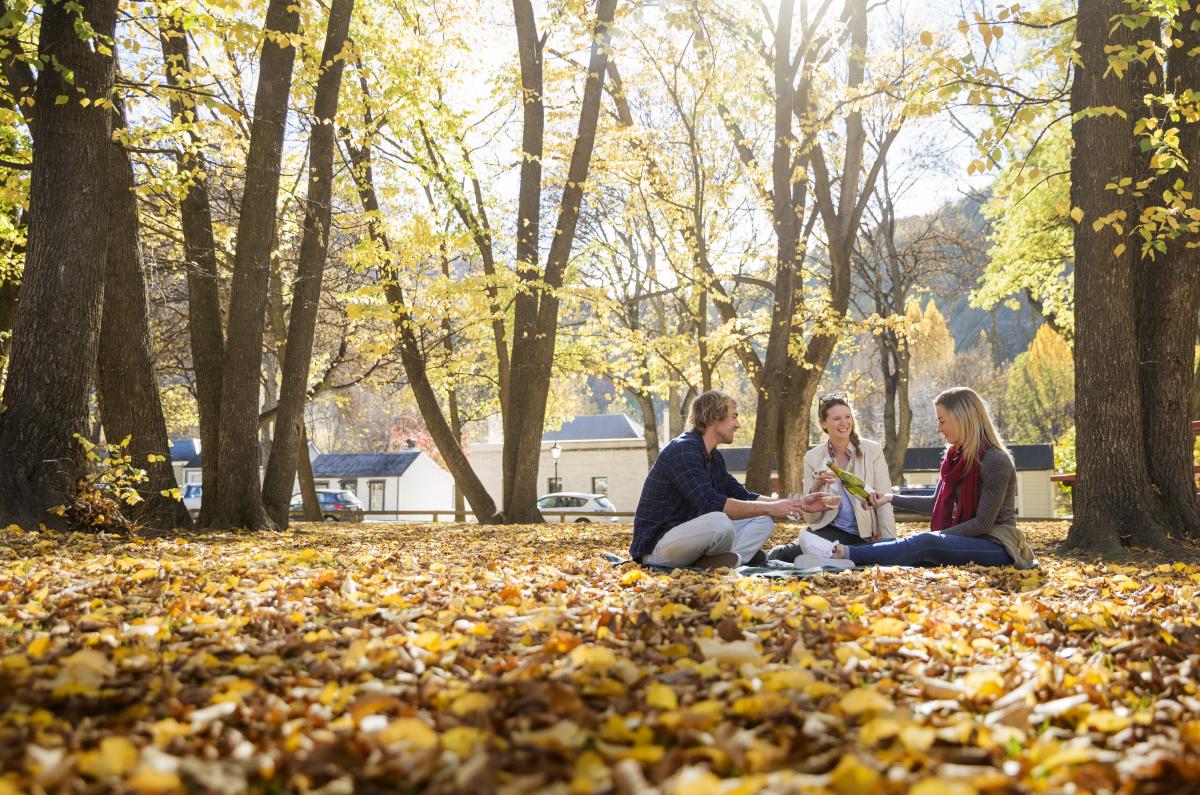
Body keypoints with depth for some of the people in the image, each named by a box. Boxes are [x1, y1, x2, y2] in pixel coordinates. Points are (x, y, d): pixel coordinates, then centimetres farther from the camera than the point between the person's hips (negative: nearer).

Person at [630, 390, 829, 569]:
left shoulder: (715, 457, 13)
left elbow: (744, 497, 18)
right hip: (656, 546, -10)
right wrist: (769, 508, -22)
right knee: (720, 522, -36)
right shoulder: (683, 450, -18)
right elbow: (711, 504, -28)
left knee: (762, 522, 5)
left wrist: (799, 504, 11)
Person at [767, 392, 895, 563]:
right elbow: (810, 518, 3)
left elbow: (884, 504, -2)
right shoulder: (812, 458, 3)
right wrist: (815, 488, -16)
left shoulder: (872, 451, 0)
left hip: (865, 537, 0)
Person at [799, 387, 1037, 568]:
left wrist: (941, 536, -18)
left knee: (926, 542, -30)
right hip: (968, 541, 8)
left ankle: (844, 554, -43)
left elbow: (983, 523, -17)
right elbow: (937, 503, 17)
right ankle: (842, 554, -36)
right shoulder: (956, 456, 11)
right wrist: (891, 498, 11)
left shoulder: (995, 462, -15)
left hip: (997, 547, -8)